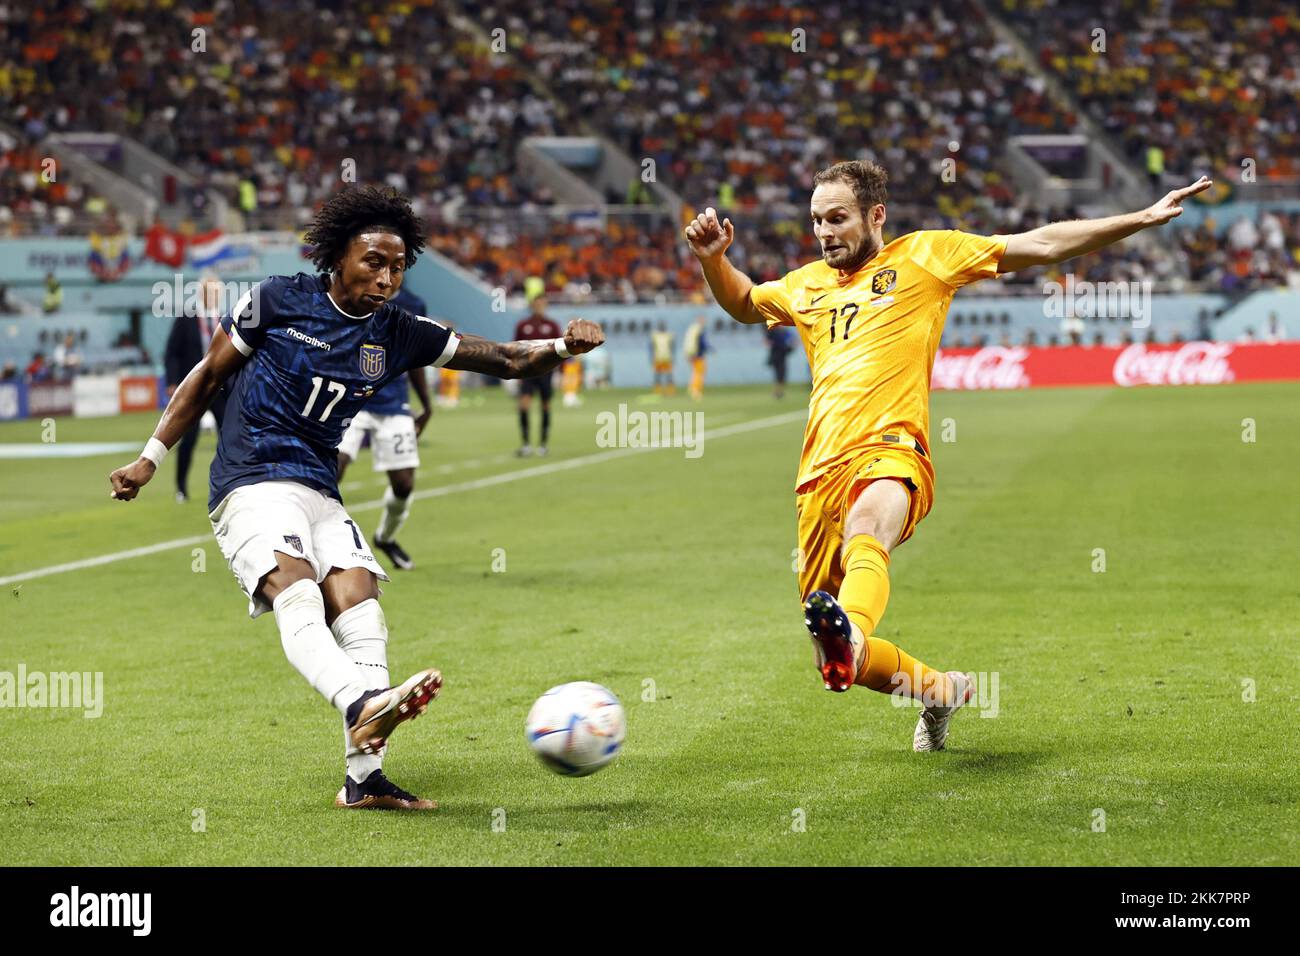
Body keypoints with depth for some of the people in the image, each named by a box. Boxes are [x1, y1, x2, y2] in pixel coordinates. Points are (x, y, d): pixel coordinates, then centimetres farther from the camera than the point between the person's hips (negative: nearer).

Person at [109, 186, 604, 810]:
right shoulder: (278, 300, -2)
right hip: (251, 485, -5)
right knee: (296, 595, -30)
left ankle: (364, 778, -18)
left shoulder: (398, 335, 8)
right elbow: (207, 377, 7)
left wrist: (563, 348, -14)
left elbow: (506, 361, 6)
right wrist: (150, 458, 6)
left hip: (320, 495, 5)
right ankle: (362, 704, -57)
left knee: (360, 612, -15)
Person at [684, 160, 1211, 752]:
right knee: (835, 664, 6)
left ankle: (850, 631, -73)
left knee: (866, 532, -42)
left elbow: (1042, 245, 11)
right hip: (819, 474, 6)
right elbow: (743, 303, 46)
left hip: (889, 454, -5)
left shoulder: (923, 257, 11)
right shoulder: (806, 285, 25)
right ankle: (941, 689, 34)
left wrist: (1142, 219, 7)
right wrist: (712, 258, 26)